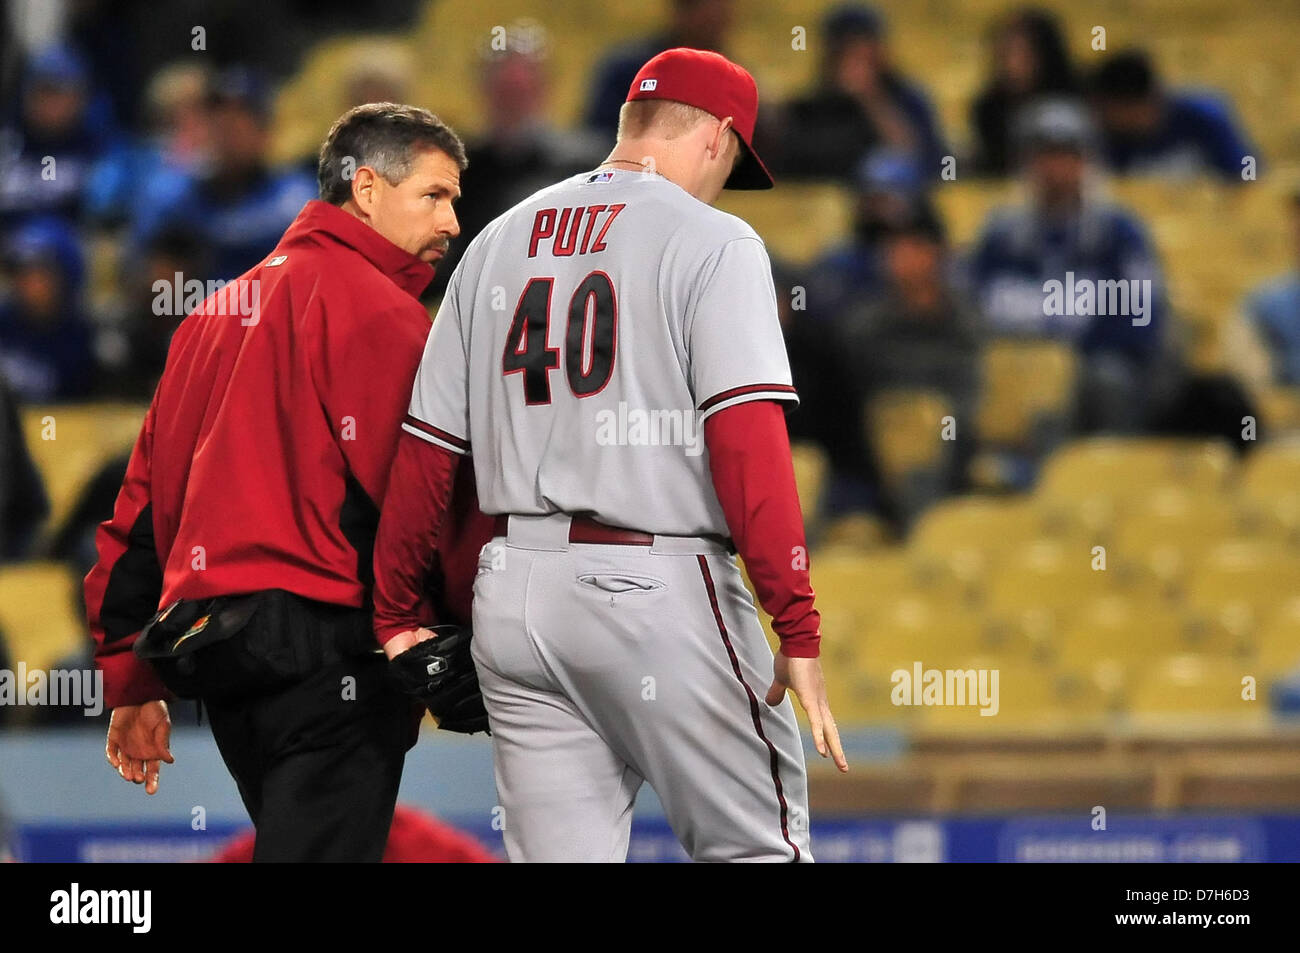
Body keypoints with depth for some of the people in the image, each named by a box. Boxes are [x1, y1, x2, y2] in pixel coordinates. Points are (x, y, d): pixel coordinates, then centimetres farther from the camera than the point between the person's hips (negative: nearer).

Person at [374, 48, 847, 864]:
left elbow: (426, 451, 13)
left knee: (557, 855, 7)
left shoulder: (499, 243, 14)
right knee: (759, 849, 2)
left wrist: (396, 616, 20)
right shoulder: (712, 242, -4)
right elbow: (747, 441, -15)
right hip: (659, 584, -6)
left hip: (511, 594, 6)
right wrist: (800, 631, -17)